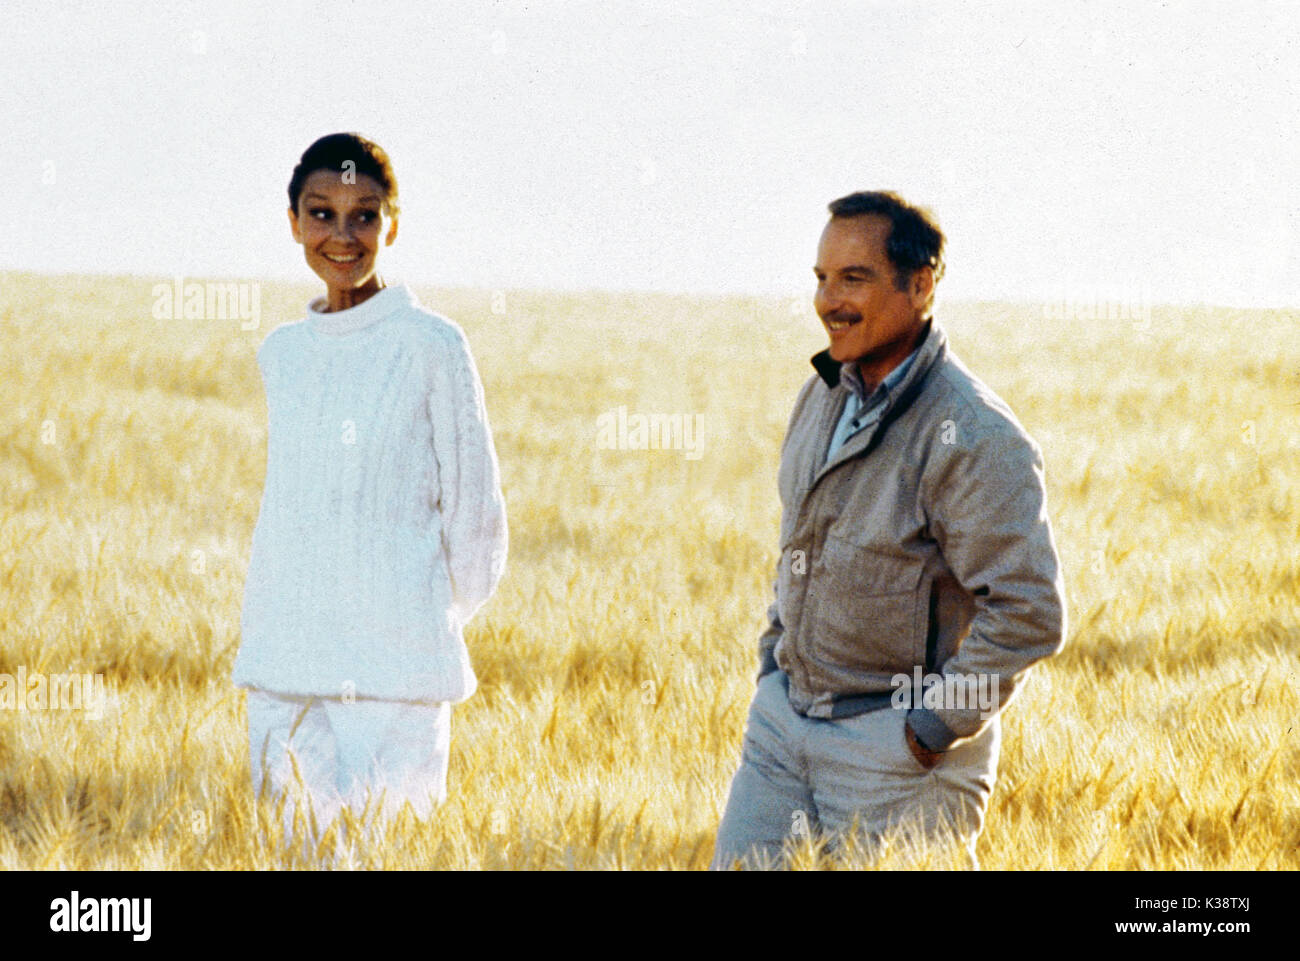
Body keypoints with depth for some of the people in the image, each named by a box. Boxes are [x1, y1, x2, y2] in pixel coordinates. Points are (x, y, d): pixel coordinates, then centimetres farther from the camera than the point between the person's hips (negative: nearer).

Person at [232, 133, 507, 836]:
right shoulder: (281, 354, 12)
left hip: (394, 672, -5)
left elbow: (475, 511, 0)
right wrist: (257, 631, 13)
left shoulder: (431, 348, -4)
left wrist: (432, 627, 6)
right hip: (281, 671, 5)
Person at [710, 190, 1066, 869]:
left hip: (898, 745, -7)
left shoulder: (974, 438, -19)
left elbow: (1029, 615, -22)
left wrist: (933, 730, -18)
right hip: (784, 712, 7)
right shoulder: (824, 394, 6)